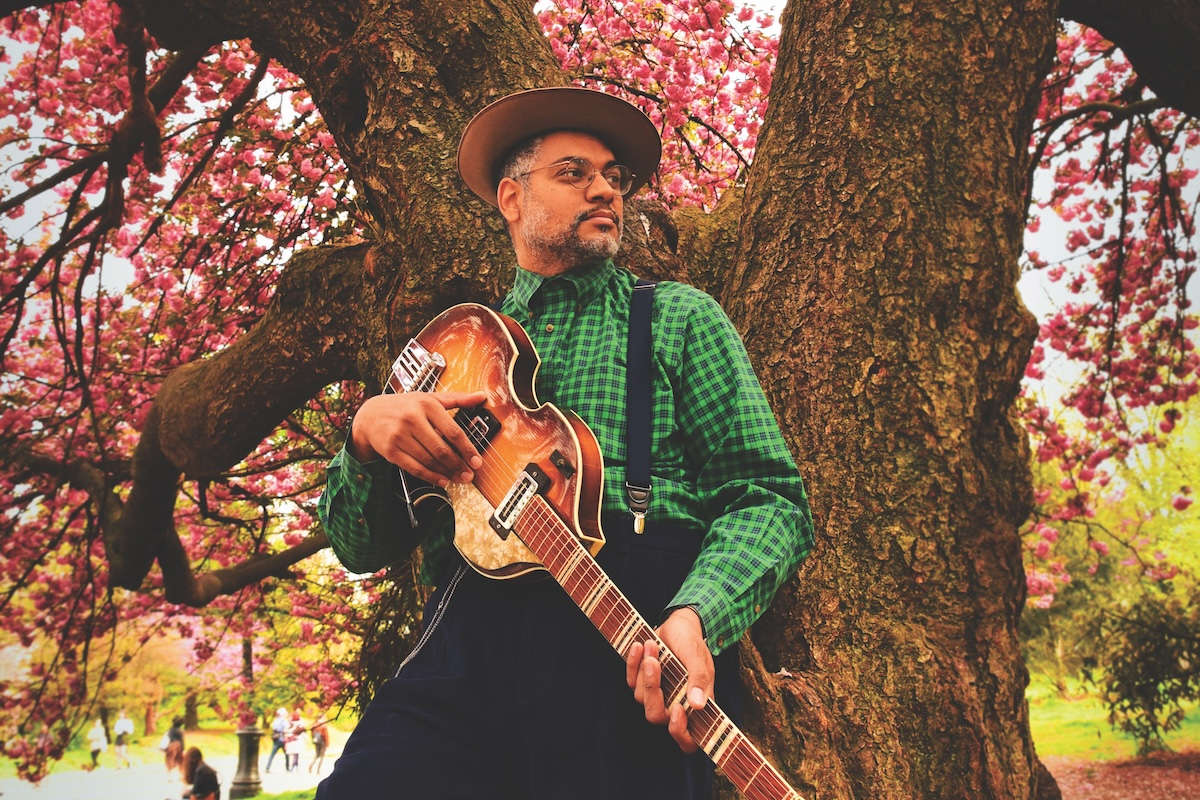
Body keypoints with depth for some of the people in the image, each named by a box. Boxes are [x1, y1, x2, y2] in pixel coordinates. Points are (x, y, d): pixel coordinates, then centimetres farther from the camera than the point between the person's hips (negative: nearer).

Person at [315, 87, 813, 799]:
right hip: (467, 641, 2)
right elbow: (361, 547, 17)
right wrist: (368, 433, -4)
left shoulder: (680, 318, 15)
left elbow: (769, 497, 3)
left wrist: (693, 617, -17)